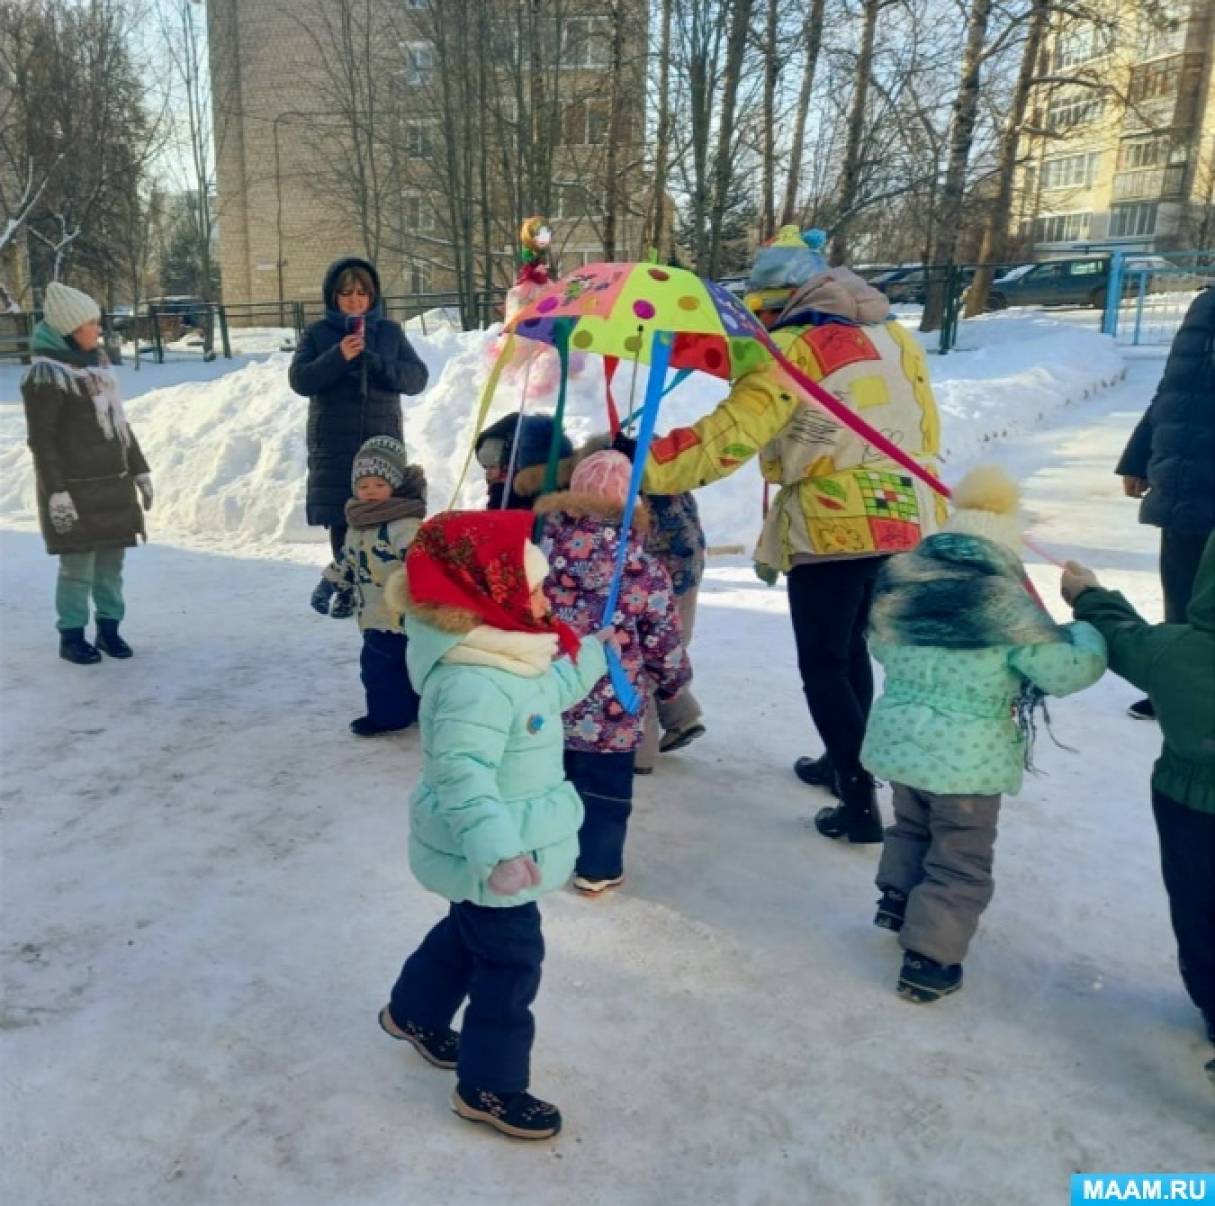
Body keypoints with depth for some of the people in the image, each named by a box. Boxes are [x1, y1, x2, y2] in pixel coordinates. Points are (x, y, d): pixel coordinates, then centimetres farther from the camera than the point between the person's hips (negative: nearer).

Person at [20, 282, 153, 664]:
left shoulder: (96, 361, 12)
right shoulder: (45, 374, -12)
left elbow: (117, 420, 19)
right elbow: (41, 440, -14)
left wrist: (139, 469, 17)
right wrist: (56, 492, -18)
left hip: (114, 483, 7)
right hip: (76, 488, -7)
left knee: (112, 559, 10)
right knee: (78, 564, -1)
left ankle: (109, 627, 22)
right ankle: (71, 636, 12)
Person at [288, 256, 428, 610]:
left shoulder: (390, 332, 9)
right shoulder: (317, 334, 7)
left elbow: (417, 378, 3)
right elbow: (299, 380, -3)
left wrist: (376, 363, -14)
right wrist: (337, 357, -17)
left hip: (382, 441, 1)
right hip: (333, 444, 0)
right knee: (340, 516, 0)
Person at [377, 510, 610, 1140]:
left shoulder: (507, 657, 1)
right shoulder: (475, 683, -33)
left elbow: (550, 691, 23)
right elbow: (463, 776, -40)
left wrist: (591, 656, 27)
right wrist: (498, 853, -47)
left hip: (498, 849, 10)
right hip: (489, 859, -10)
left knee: (470, 932, 29)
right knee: (511, 960, 4)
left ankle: (413, 1013, 52)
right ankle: (489, 1087, 23)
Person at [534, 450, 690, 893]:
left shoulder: (543, 545, -5)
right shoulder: (645, 570, -11)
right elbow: (664, 643, -4)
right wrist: (673, 681, 16)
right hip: (610, 705, -3)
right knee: (603, 787, 12)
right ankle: (597, 868, 22)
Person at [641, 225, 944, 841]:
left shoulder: (790, 348, -10)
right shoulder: (894, 335, 11)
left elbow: (728, 436, -21)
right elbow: (927, 433, 15)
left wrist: (639, 467, -21)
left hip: (832, 526, -7)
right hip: (904, 520, 7)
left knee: (823, 664, 5)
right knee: (852, 647, 23)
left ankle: (860, 802, 6)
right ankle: (842, 762, 36)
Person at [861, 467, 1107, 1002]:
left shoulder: (897, 583, -2)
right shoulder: (1005, 603, -19)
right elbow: (1069, 670, -13)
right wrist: (1089, 628, 7)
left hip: (898, 737, 6)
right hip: (966, 754, -6)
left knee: (912, 825, 30)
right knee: (960, 859, 9)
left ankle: (898, 901, 45)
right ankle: (930, 959, 14)